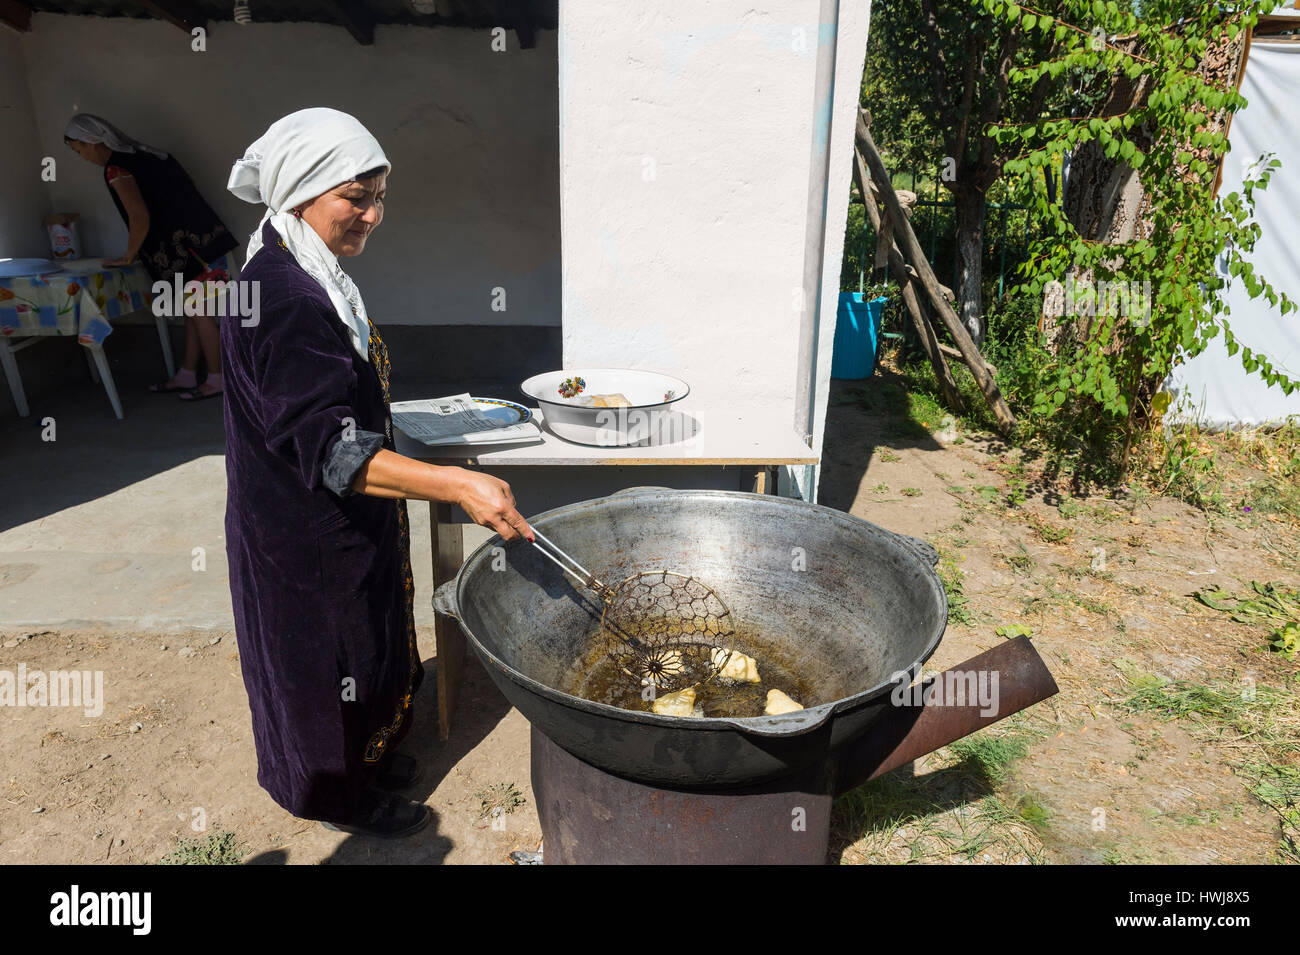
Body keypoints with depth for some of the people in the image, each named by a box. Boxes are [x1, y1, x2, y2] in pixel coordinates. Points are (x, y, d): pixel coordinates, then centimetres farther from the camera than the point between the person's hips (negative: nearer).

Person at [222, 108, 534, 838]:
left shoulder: (312, 276, 5)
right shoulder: (281, 297, -27)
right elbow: (329, 449, -35)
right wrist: (458, 485, -45)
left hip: (346, 520, 9)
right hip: (308, 531, -9)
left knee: (364, 644, 24)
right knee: (329, 655, 11)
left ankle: (364, 756, 46)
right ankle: (337, 793, 34)